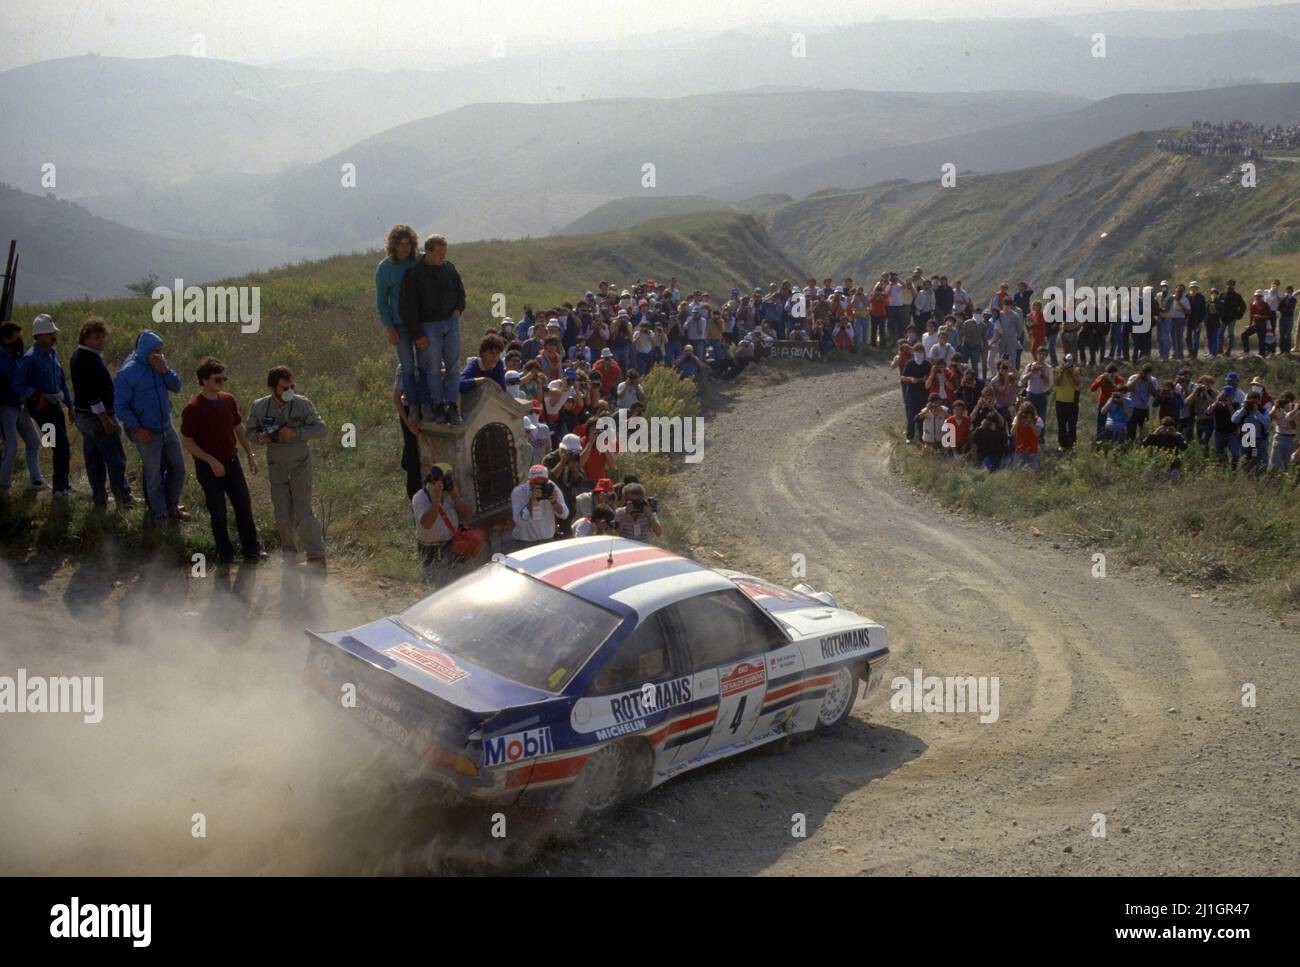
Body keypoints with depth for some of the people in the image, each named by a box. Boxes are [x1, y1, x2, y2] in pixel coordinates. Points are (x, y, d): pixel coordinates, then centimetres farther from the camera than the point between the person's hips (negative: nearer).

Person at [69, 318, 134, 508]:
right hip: (97, 416, -10)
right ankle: (124, 499, 2)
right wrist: (105, 419, -23)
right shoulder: (89, 359, -20)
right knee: (115, 458, -3)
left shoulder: (77, 356, 12)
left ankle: (100, 499, 19)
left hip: (83, 414, 10)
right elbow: (91, 394, -24)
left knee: (93, 459, 13)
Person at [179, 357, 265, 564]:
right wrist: (211, 461, -19)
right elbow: (186, 442, -14)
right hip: (208, 467, -5)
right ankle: (225, 552, 24)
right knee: (218, 512, 7)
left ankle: (251, 548, 24)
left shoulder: (228, 400, -2)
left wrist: (251, 454, 6)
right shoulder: (192, 408, -18)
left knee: (244, 506, 9)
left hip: (232, 462, 5)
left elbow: (239, 428, 11)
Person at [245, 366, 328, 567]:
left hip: (300, 464, -2)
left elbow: (320, 429, -13)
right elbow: (249, 430, 5)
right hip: (276, 466, 2)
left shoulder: (302, 404, -15)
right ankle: (288, 549, 33)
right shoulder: (259, 407, -9)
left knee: (303, 514, -7)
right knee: (283, 514, 8)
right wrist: (260, 437, -19)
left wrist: (295, 432, -27)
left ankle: (317, 557, 5)